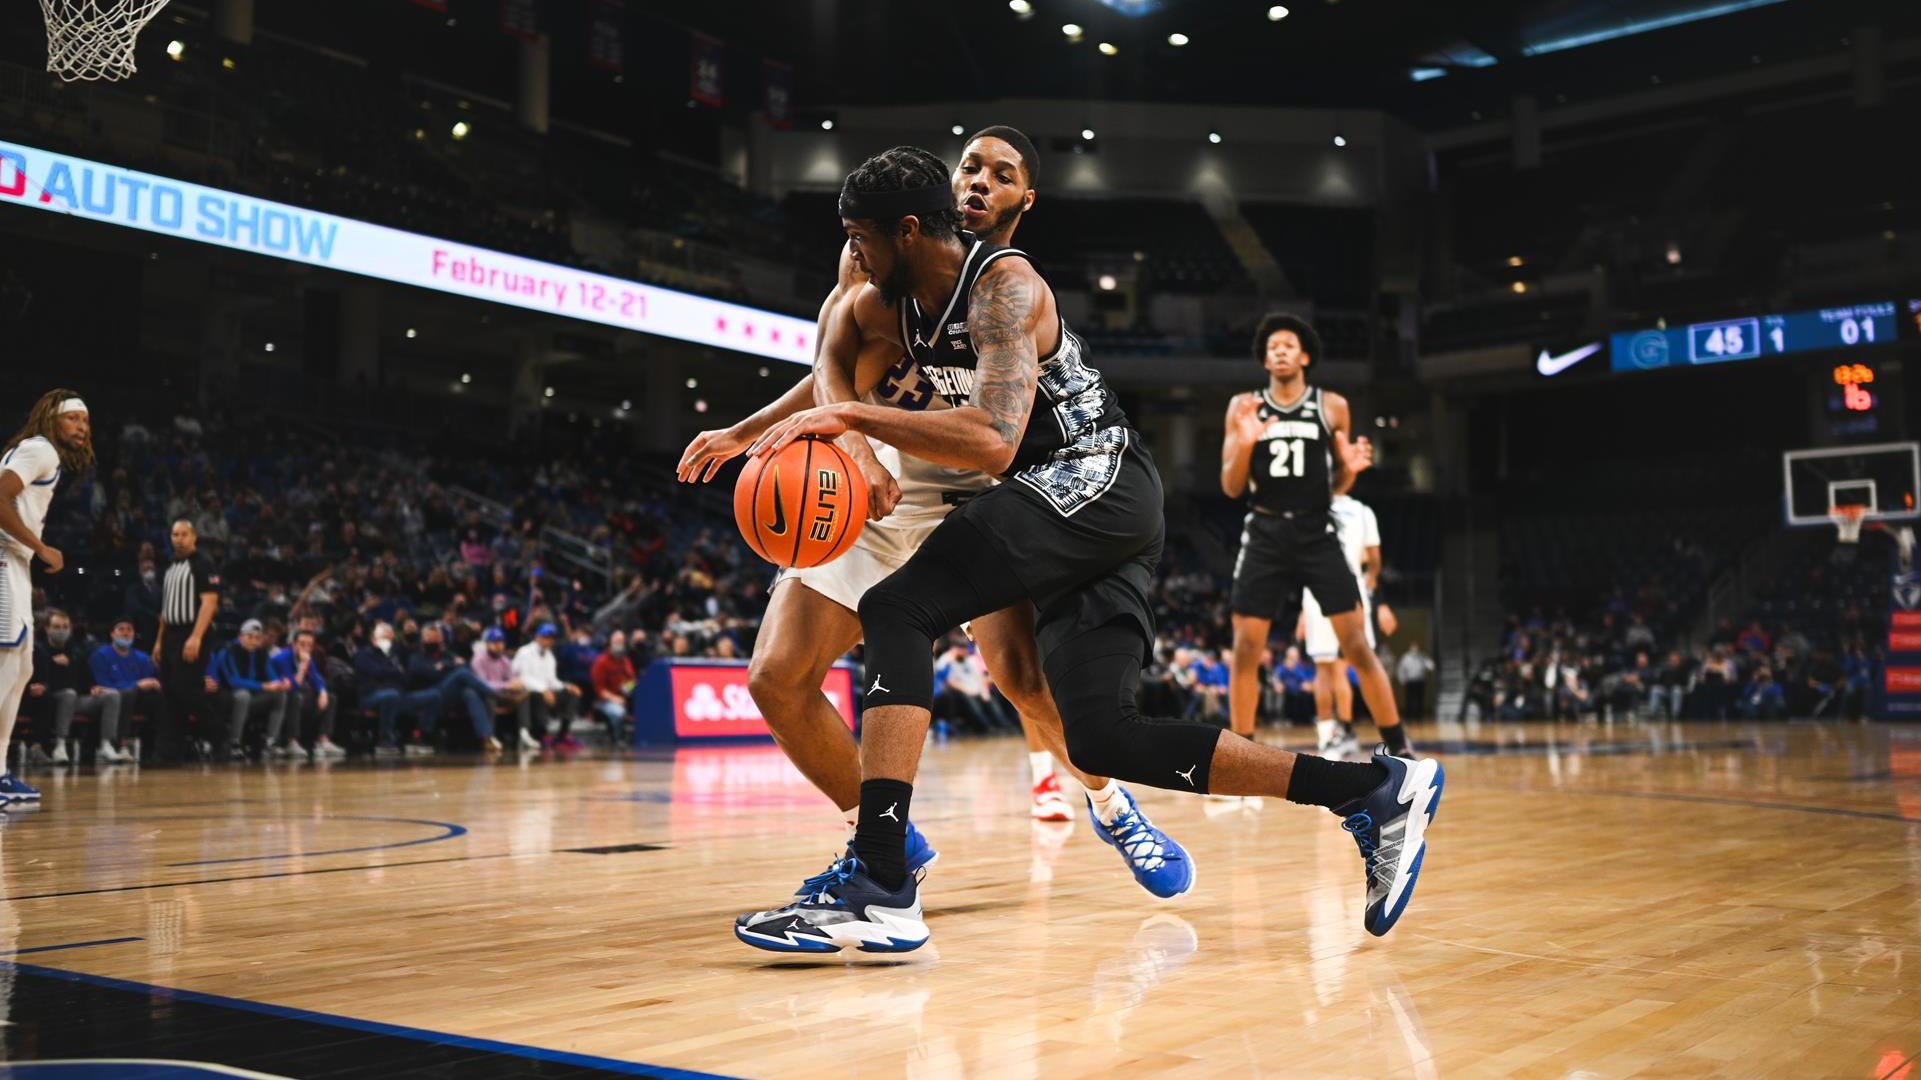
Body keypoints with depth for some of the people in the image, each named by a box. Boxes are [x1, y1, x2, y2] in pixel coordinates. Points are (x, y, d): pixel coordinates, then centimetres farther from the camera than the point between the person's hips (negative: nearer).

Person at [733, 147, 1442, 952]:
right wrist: (744, 434, 17)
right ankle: (1374, 791, 2)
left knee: (896, 613, -19)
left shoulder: (1003, 287, -14)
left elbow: (993, 442, -28)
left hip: (1092, 481, -10)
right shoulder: (888, 306, 13)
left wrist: (854, 418, -26)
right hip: (1092, 511, 10)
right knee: (1103, 739, 0)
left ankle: (877, 889, -25)